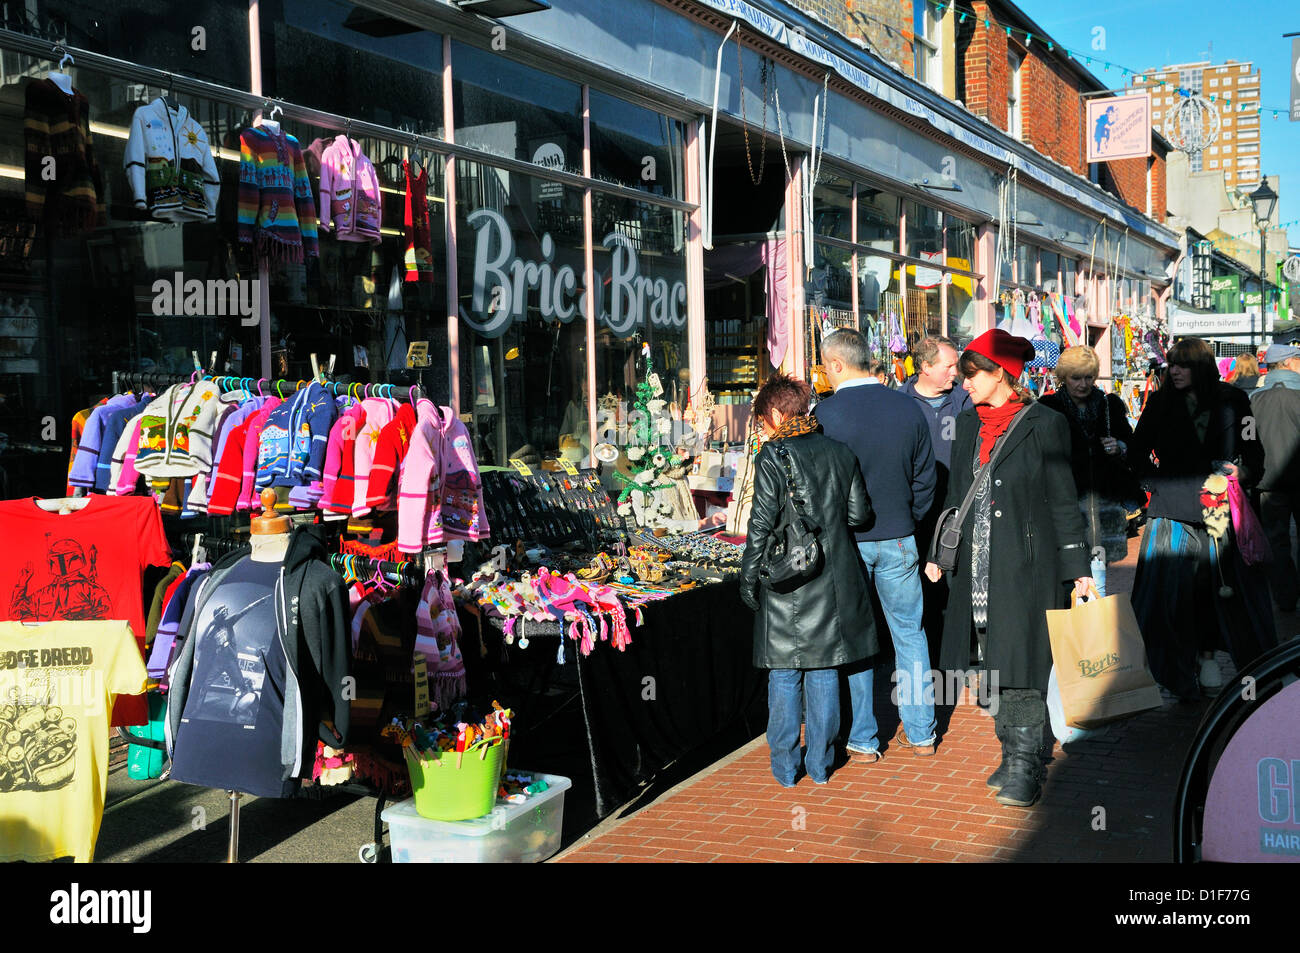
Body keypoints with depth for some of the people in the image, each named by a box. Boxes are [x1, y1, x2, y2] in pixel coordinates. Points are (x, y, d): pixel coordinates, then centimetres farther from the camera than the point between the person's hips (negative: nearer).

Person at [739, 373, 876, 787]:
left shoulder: (773, 456, -11)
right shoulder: (839, 452, 4)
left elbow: (762, 523, -12)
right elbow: (859, 513, 6)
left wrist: (748, 576, -5)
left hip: (786, 585, -4)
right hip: (833, 581, 4)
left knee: (785, 677, 6)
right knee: (824, 673, 12)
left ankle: (785, 767, 14)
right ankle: (820, 763, 19)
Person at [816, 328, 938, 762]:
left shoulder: (825, 413, -14)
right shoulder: (908, 409, -1)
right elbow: (925, 479, 6)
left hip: (844, 542, -3)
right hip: (898, 540, 3)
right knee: (909, 632, 14)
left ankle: (862, 741, 14)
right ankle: (920, 732, 21)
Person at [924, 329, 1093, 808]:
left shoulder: (1044, 425, -6)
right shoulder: (968, 424, 11)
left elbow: (1062, 500, -4)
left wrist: (1078, 568, -4)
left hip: (1027, 564, -6)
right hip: (978, 564, 6)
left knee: (1021, 662, -6)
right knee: (995, 661, 10)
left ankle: (1024, 763, 3)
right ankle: (1013, 753, 21)